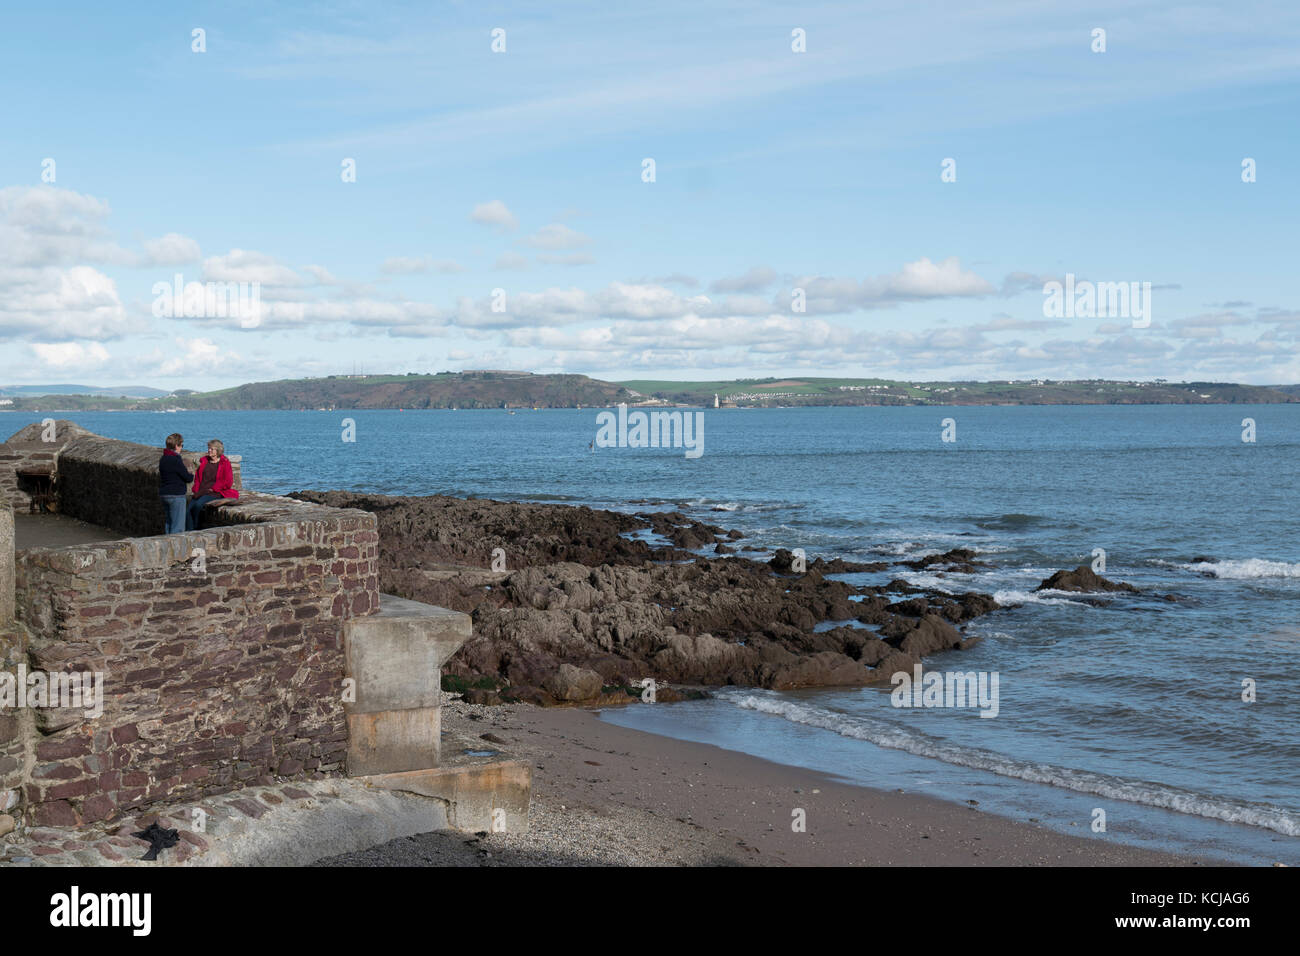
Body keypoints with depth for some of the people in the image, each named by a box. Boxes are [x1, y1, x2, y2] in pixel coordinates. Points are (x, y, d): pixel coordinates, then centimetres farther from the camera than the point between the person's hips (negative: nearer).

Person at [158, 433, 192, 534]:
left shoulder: (163, 459, 10)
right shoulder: (176, 460, -18)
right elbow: (188, 478, -16)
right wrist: (192, 476, 9)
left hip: (164, 494, 9)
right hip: (176, 495, -9)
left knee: (169, 523, 17)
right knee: (178, 526, -5)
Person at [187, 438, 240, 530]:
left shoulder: (225, 463, 0)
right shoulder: (203, 461, 16)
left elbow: (228, 483, -6)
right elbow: (197, 478, 19)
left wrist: (212, 489, -9)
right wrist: (196, 490, 3)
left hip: (216, 492, -5)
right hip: (201, 491, 5)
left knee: (198, 504, -30)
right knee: (190, 507, -22)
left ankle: (195, 529, -17)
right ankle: (188, 531, -24)